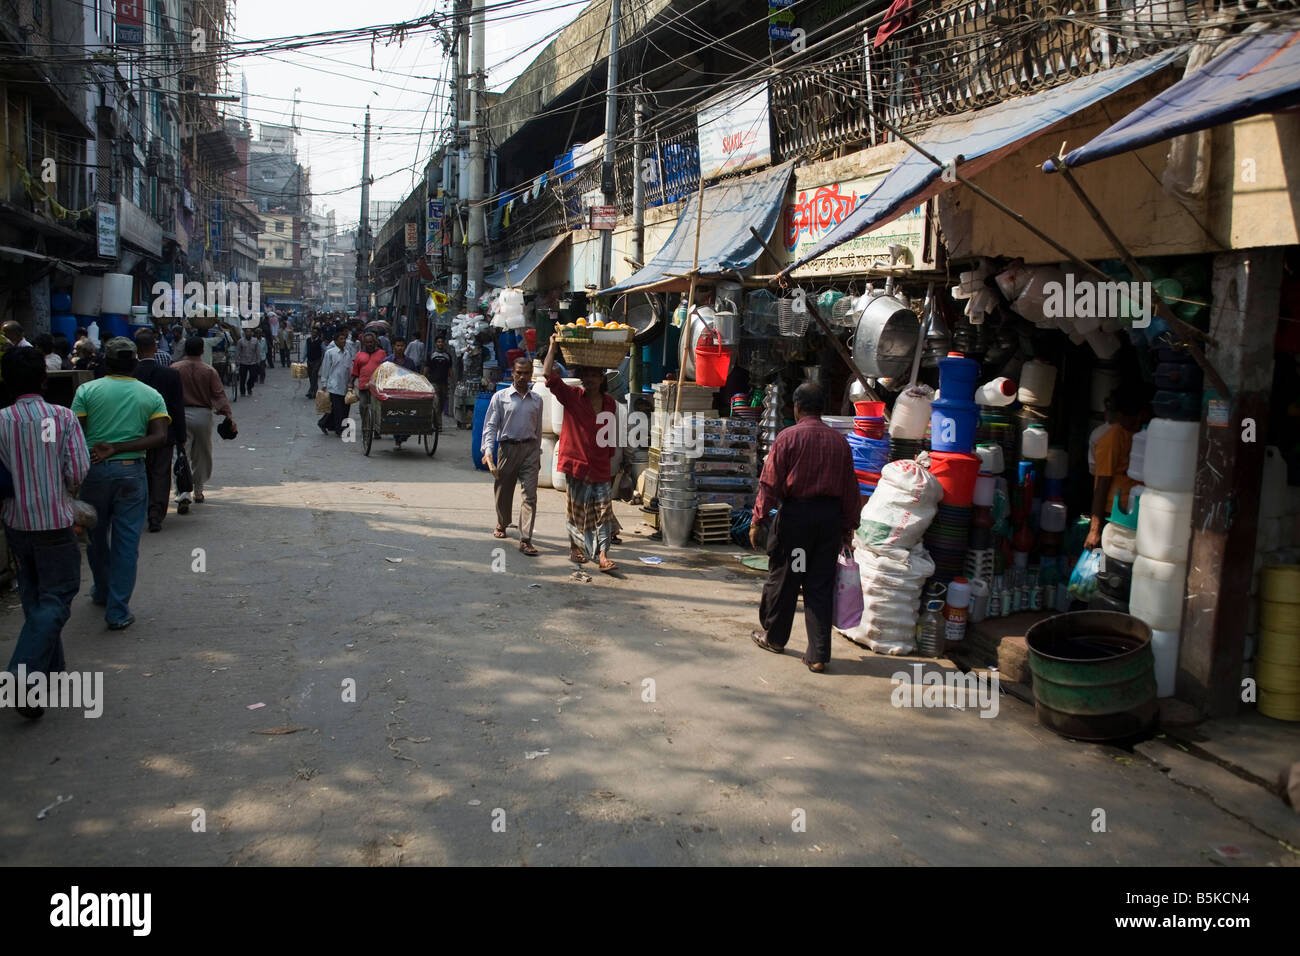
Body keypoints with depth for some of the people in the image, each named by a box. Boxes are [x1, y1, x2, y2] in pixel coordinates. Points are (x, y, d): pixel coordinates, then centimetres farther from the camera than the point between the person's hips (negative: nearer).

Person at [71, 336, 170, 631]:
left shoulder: (87, 390, -1)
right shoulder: (151, 396, 3)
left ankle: (102, 592, 39)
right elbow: (160, 437, -9)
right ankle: (118, 611, 0)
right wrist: (117, 448, -9)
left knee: (96, 535, 20)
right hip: (132, 471, 0)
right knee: (127, 540, 2)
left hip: (94, 470, 0)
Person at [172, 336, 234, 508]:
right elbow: (219, 394, -8)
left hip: (180, 415, -1)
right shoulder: (209, 371, -2)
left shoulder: (175, 369, -1)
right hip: (203, 415, 1)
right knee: (201, 455, 15)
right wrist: (228, 414, -11)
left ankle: (183, 493, -20)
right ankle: (198, 491, 25)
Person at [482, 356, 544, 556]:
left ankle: (525, 540, -10)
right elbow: (490, 425, -2)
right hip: (507, 447, -1)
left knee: (530, 494, -9)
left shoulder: (537, 400, 10)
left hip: (530, 449, 1)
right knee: (503, 492, 11)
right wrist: (488, 451, -14)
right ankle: (502, 525, 39)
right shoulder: (500, 397, 1)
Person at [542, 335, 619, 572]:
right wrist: (553, 347, -12)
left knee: (604, 512, -5)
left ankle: (603, 556, -7)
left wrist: (611, 462, 17)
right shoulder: (572, 396, -1)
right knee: (577, 512, 7)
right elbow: (549, 375, -13)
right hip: (575, 464, -3)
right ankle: (575, 549, 24)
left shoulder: (609, 403, 9)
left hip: (600, 468, 3)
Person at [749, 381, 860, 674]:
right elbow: (851, 489, 9)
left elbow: (770, 484, -8)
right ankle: (818, 655, 6)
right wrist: (848, 526, 18)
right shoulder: (839, 441, 5)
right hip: (830, 516, 4)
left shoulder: (787, 438, -7)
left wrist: (757, 521, -1)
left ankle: (774, 637, 29)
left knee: (782, 579, 12)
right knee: (821, 585, 6)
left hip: (795, 514, -3)